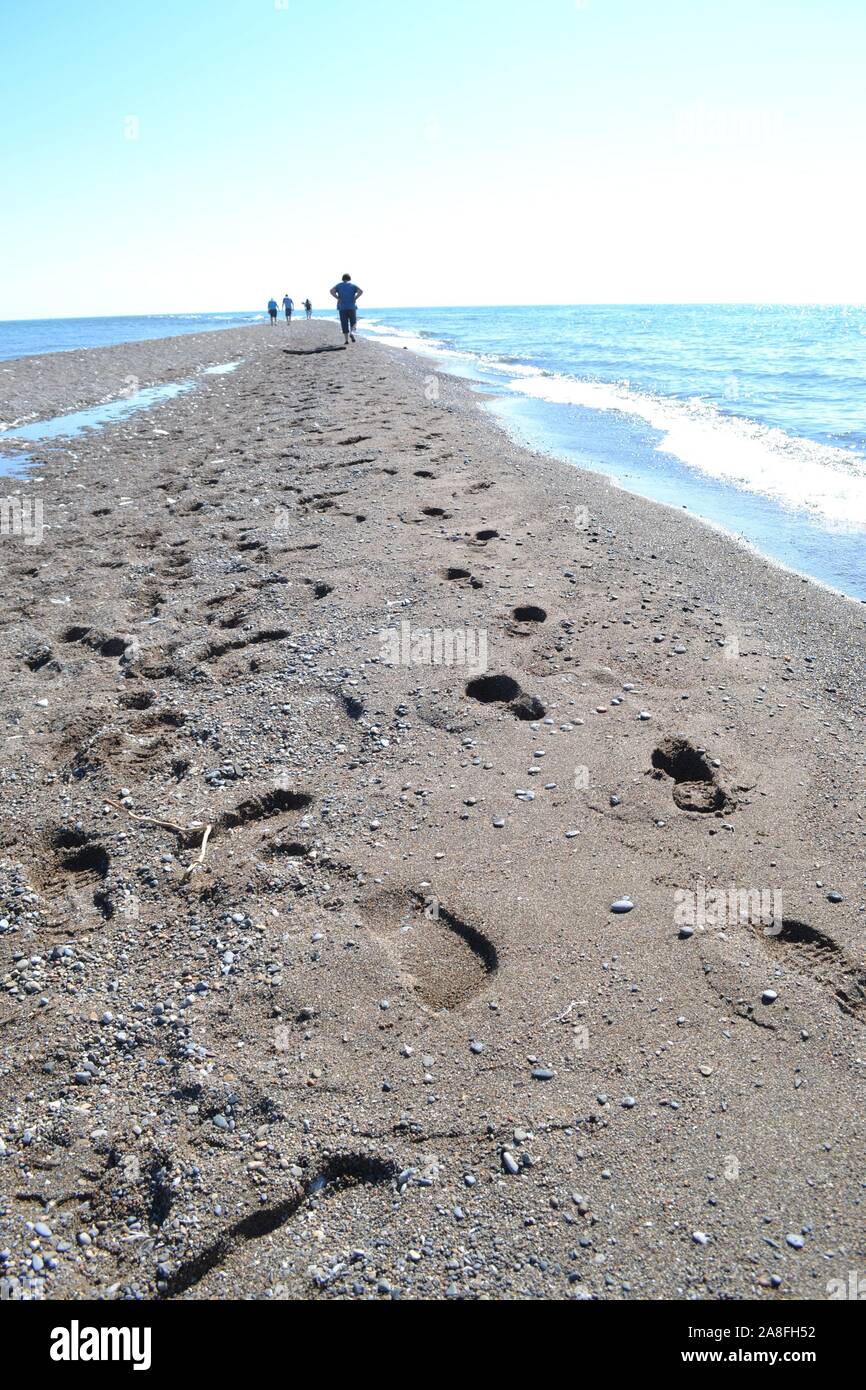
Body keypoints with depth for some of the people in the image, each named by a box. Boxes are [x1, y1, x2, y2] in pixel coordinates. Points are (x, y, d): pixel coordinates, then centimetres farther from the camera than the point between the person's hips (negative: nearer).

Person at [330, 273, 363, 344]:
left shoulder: (339, 286, 7)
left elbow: (332, 291, -9)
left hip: (342, 308, 0)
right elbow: (361, 291, -10)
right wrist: (355, 298, -5)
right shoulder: (353, 286, 6)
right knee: (353, 322, 14)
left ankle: (346, 340, -2)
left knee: (344, 324, 5)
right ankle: (352, 332, -15)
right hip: (352, 307, 0)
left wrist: (338, 298, -4)